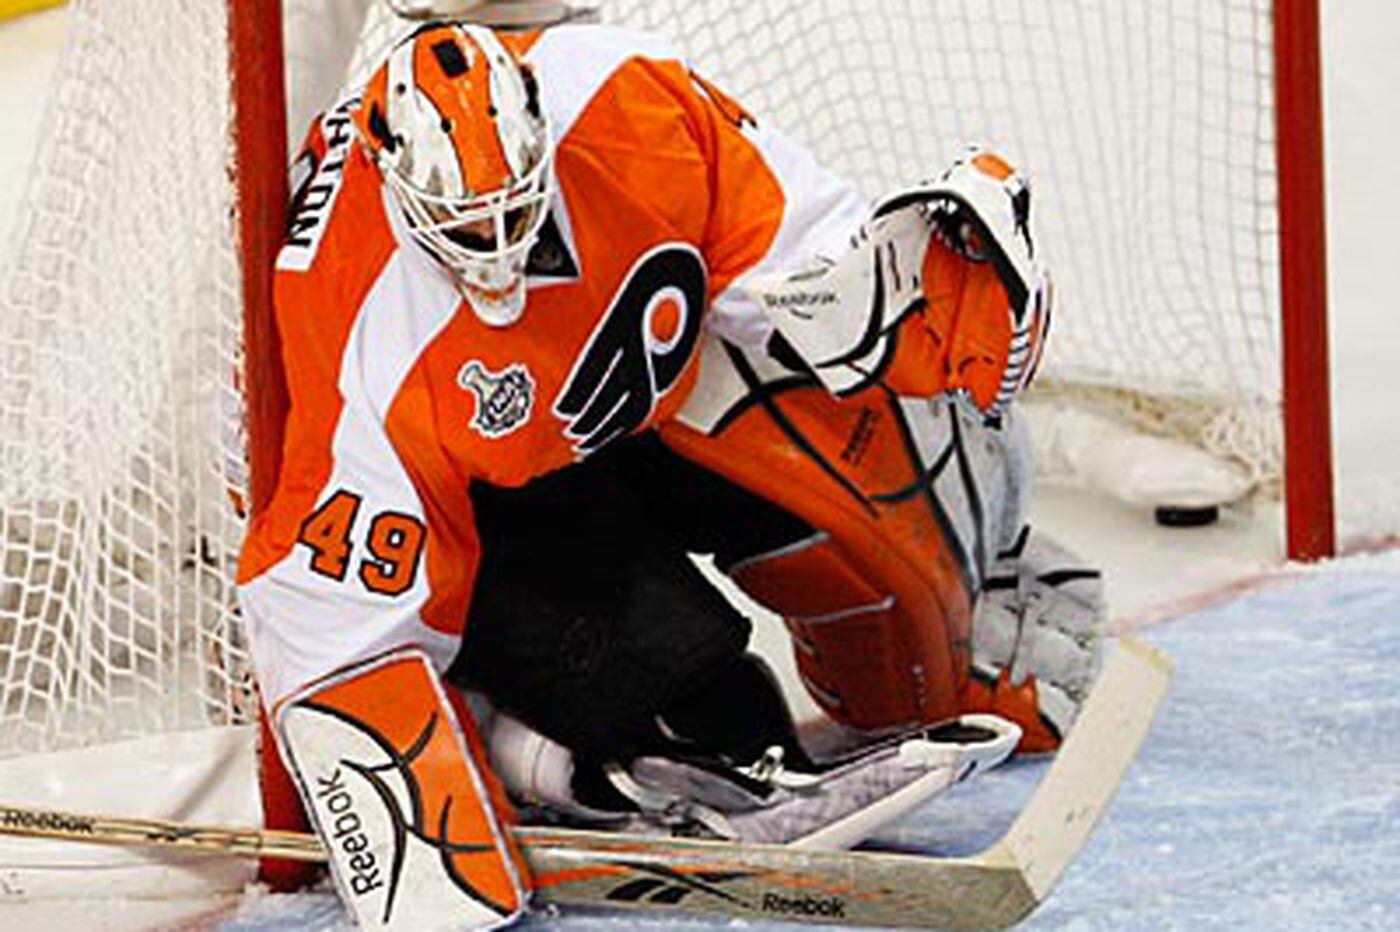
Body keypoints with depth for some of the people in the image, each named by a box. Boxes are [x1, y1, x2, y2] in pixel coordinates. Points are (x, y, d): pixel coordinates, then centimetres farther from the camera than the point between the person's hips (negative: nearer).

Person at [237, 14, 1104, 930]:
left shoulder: (621, 98, -31)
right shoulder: (375, 353, -37)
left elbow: (791, 236, -16)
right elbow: (327, 595, -33)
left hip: (652, 366, 4)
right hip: (480, 488, -4)